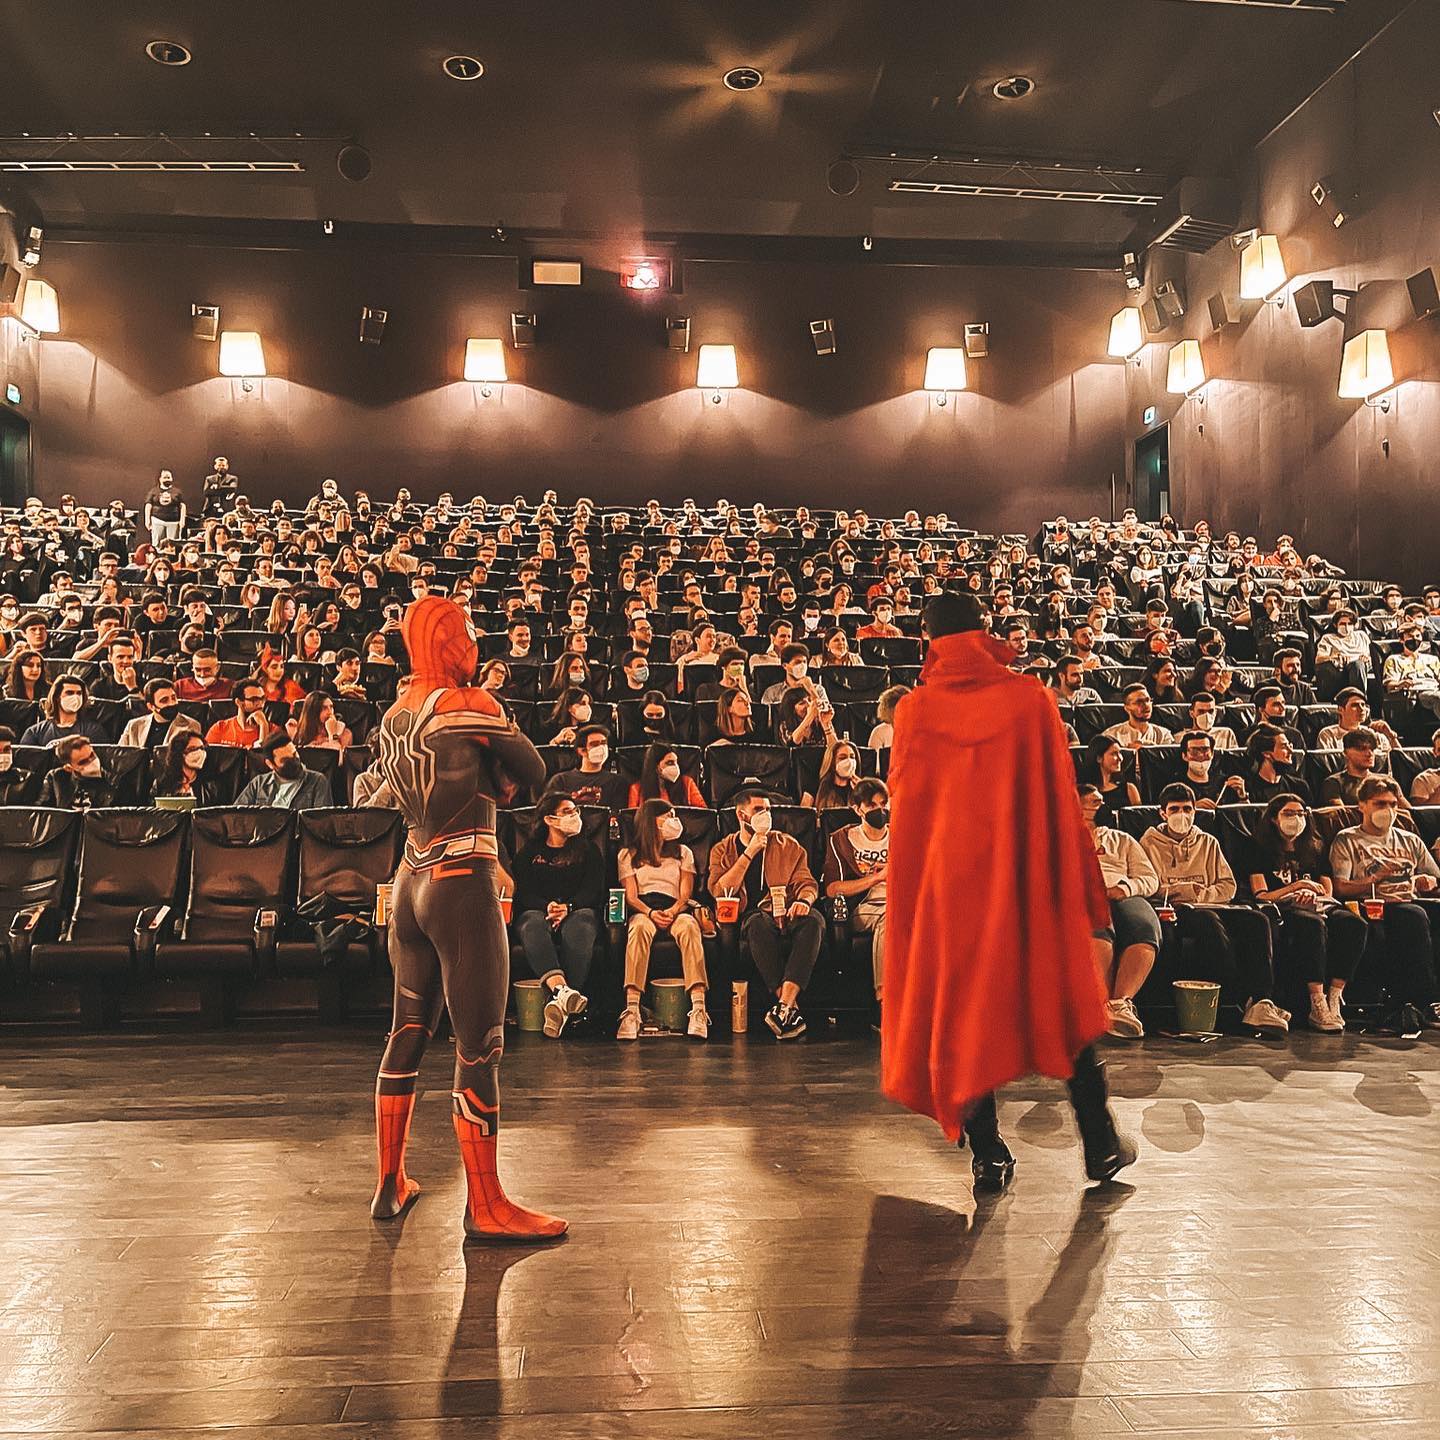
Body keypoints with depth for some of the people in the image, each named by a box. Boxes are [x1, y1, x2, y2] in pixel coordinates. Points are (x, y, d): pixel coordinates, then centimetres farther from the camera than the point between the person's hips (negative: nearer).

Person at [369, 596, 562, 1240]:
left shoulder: (393, 717, 11)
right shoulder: (471, 704, -12)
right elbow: (534, 771, -5)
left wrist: (489, 776, 6)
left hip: (410, 883, 9)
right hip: (463, 887, -8)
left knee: (408, 1031, 17)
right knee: (480, 1046, -2)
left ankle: (390, 1183, 28)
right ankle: (485, 1206, 6)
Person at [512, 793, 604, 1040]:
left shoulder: (587, 850, 21)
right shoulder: (529, 851, 19)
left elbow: (593, 890, 6)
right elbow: (522, 891, 5)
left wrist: (568, 907, -15)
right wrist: (547, 906, -16)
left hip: (578, 911, 0)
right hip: (537, 911, 0)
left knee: (579, 927, -38)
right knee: (533, 925, -37)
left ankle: (557, 1002, -51)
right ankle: (561, 989, -60)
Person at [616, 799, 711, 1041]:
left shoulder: (683, 852, 26)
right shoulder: (628, 855, 21)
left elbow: (686, 894, 11)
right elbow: (630, 896, 7)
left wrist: (674, 911, -13)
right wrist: (650, 913, -16)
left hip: (676, 909, 1)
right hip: (644, 909, -1)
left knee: (689, 926, -37)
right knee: (640, 927, -39)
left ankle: (699, 1009, -49)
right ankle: (632, 1010, -49)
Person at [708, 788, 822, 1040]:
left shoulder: (787, 845, 18)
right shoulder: (722, 851, 14)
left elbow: (807, 882, 11)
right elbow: (720, 891, -2)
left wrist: (804, 900, -13)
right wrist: (749, 853, -6)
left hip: (787, 914, 2)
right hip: (752, 915, -1)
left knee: (813, 920, -34)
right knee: (760, 924, -39)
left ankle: (783, 1007, -43)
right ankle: (792, 1008, -40)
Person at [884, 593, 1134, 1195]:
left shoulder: (915, 710, -4)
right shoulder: (1031, 698, -4)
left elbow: (904, 803, 2)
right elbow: (1061, 797, -3)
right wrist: (1081, 882, 3)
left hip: (947, 879, 0)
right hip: (1028, 877, 1)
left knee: (963, 1009, 9)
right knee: (1060, 1004, 13)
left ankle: (988, 1155, 12)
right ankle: (1101, 1145, 20)